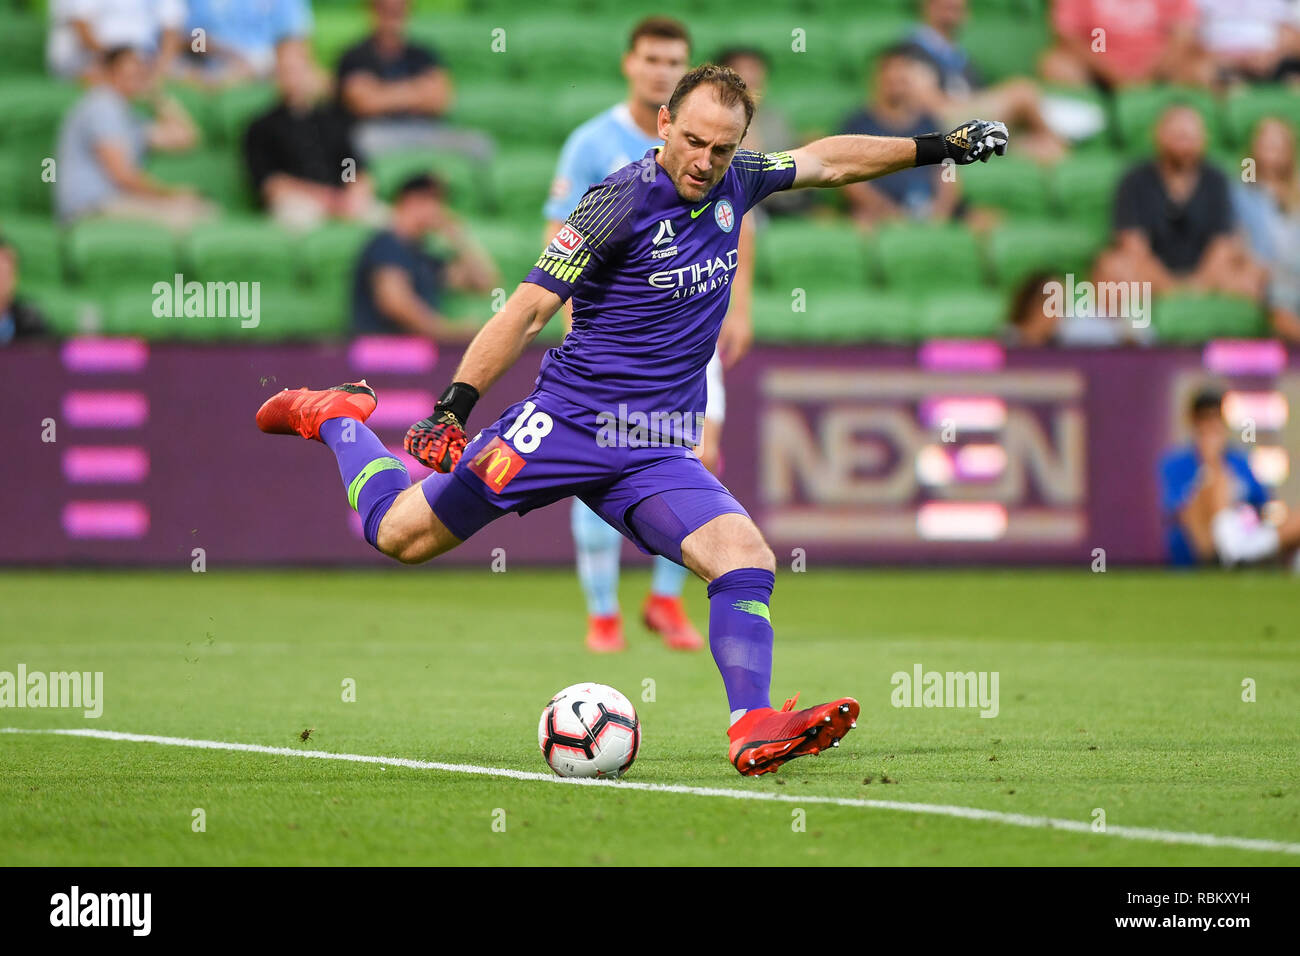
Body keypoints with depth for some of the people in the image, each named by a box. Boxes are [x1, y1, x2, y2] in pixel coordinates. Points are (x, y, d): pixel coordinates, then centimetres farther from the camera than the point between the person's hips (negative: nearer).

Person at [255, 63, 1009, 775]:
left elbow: (826, 161, 24)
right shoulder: (623, 202, -15)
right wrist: (453, 407, -21)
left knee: (746, 558, -19)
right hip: (571, 418, -5)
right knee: (401, 534, -1)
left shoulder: (735, 182, 5)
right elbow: (528, 309, -15)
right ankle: (338, 418, 26)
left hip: (658, 450, 5)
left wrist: (936, 148, 25)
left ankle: (754, 731, -25)